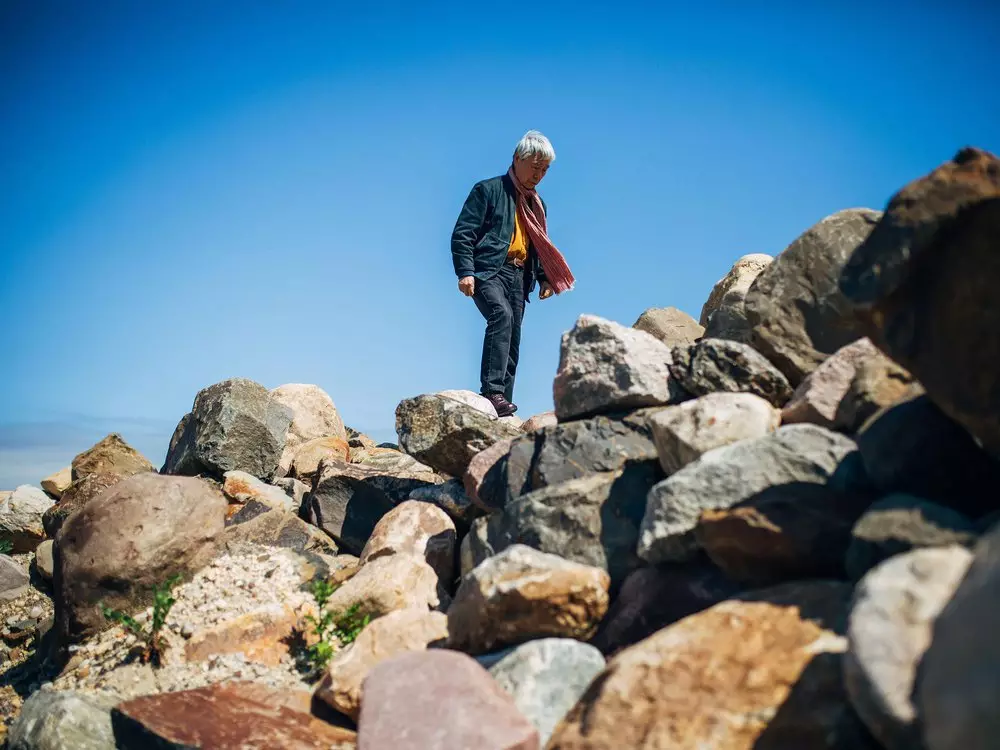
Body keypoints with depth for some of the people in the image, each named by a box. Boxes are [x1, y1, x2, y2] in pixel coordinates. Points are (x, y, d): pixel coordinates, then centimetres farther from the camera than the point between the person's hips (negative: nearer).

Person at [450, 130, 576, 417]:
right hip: (487, 271, -7)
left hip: (519, 276, 7)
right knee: (502, 315, -31)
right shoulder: (488, 190, 1)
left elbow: (540, 245, 28)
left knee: (512, 341, 3)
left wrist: (545, 278, 11)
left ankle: (501, 404, 7)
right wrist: (465, 272, -17)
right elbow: (462, 233, -5)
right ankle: (491, 390, -35)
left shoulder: (538, 204, 22)